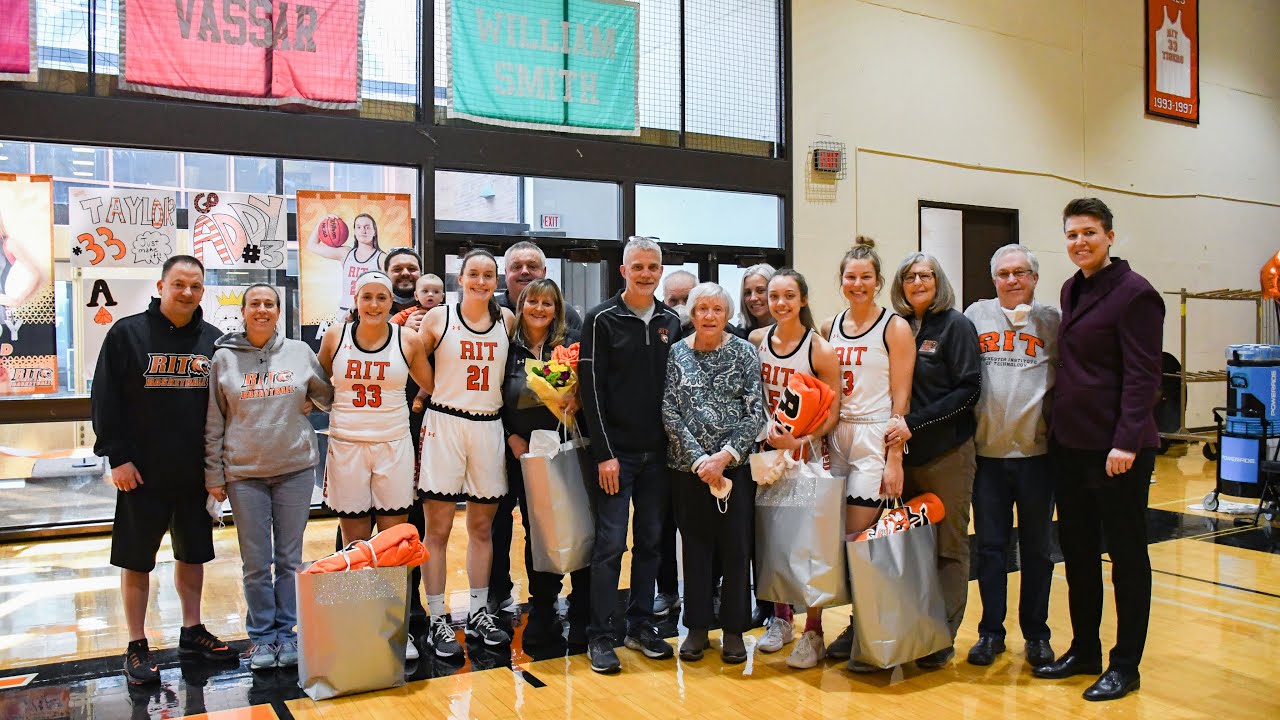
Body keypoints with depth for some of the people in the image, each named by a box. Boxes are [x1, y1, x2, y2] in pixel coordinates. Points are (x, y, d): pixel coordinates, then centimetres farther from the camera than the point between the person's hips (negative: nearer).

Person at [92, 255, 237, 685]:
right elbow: (105, 400, -6)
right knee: (136, 561, 5)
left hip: (197, 473, 3)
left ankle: (192, 630, 29)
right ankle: (137, 646, 18)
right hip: (142, 474, -3)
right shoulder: (127, 334, -5)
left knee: (193, 554, 14)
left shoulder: (213, 340, 4)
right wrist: (117, 456, -11)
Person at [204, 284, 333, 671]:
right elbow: (213, 422, 4)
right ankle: (262, 636, 19)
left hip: (296, 468, 1)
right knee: (256, 562, 5)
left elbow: (328, 396, 15)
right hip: (244, 473, 0)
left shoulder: (300, 352, 3)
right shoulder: (224, 358, 3)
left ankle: (288, 632, 20)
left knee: (290, 558, 7)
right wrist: (213, 473, 2)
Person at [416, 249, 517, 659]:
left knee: (483, 527, 11)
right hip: (444, 425, -3)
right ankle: (437, 622, 10)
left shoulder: (507, 320, 7)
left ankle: (480, 613, 23)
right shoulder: (438, 318, -1)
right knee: (437, 528, 0)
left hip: (489, 426, 3)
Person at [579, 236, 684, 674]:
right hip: (617, 451, -4)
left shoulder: (671, 322, 9)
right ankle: (600, 637, 8)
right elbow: (592, 388, -9)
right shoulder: (602, 319, -5)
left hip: (658, 452, 5)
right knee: (610, 543, -2)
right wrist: (604, 453, -13)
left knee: (651, 541, 11)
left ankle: (641, 627, 23)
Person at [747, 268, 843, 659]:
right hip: (768, 451, 4)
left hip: (808, 452, -4)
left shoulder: (820, 349, -10)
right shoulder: (756, 340, 1)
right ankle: (781, 619, 24)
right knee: (773, 535, 9)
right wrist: (765, 427, -10)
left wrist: (799, 442, -21)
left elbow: (833, 415, -9)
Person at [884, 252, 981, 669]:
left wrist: (916, 423, -17)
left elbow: (968, 389, -11)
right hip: (904, 453, 5)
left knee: (949, 547, 5)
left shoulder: (955, 325, -5)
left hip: (947, 453, -5)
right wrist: (893, 427, -1)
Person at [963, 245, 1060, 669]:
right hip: (988, 451, 1)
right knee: (990, 545, 7)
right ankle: (991, 631, 20)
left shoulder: (1052, 321, 4)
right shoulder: (976, 316, 6)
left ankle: (1036, 634, 22)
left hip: (1037, 450, 0)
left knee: (1036, 547, 9)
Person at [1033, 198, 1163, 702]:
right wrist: (1057, 426, 12)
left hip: (1116, 449, -8)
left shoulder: (1134, 293, -10)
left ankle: (1125, 665, 17)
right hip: (1069, 443, 8)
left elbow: (1143, 376, -15)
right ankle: (1084, 650, 28)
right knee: (1077, 550, 14)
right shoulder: (1072, 290, 13)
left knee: (1126, 554, 5)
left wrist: (1126, 442, -22)